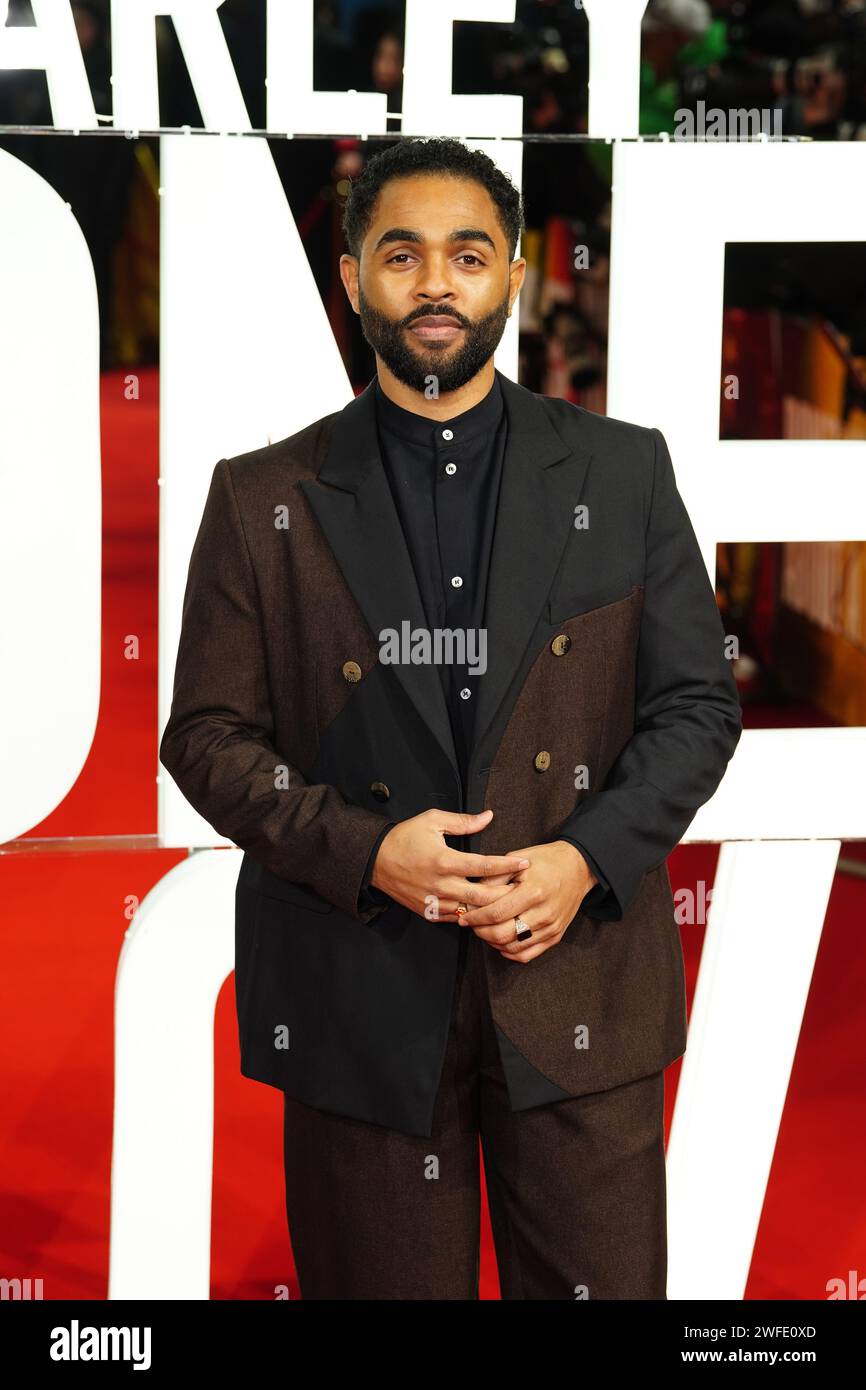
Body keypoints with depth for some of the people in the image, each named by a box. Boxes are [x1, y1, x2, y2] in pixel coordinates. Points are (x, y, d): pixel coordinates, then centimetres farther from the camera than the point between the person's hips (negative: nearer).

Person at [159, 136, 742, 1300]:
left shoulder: (622, 472, 6)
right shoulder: (264, 501, 4)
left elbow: (698, 705, 5)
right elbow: (208, 735, 3)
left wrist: (587, 859, -11)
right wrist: (363, 852, -13)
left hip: (576, 976, 1)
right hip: (361, 999, 0)